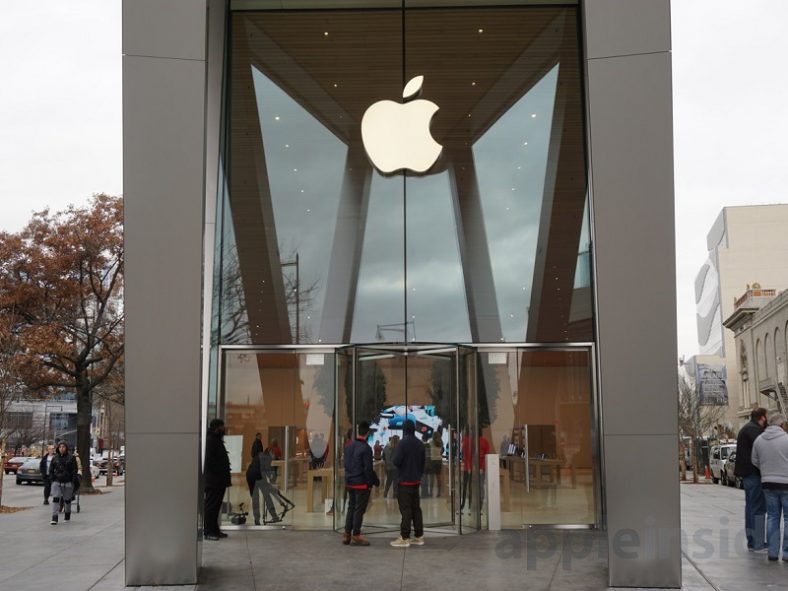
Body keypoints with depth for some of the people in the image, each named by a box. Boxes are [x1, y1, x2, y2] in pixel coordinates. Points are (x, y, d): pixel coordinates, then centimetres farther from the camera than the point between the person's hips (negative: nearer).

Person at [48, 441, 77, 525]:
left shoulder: (71, 458, -3)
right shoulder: (55, 458, 3)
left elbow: (74, 470, -1)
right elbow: (51, 470, 9)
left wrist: (73, 481, -8)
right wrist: (52, 479, -1)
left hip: (68, 483, -1)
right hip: (57, 482, 1)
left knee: (67, 499, 12)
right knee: (55, 499, -12)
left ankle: (67, 516, 30)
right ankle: (54, 518, -14)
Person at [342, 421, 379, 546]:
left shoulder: (349, 447, 7)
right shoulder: (366, 448, -16)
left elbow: (346, 464, 12)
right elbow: (368, 469, -17)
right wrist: (375, 482, -7)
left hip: (349, 482, 7)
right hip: (362, 483, -7)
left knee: (351, 507, 14)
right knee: (359, 509, 0)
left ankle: (347, 534, 16)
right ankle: (356, 536, 4)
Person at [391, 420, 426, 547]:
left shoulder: (403, 443, -15)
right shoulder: (420, 444, 8)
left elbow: (396, 461, -20)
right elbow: (423, 462, 12)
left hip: (404, 481, -7)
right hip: (416, 481, 7)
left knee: (405, 509, -6)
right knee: (416, 508, 11)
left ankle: (404, 538, -5)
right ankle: (419, 537, 13)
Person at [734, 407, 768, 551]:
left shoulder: (746, 429, 20)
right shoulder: (754, 430, -13)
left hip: (747, 474, 11)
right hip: (754, 473, -11)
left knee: (751, 507, 15)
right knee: (758, 508, -8)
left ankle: (752, 542, 21)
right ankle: (757, 544, -8)